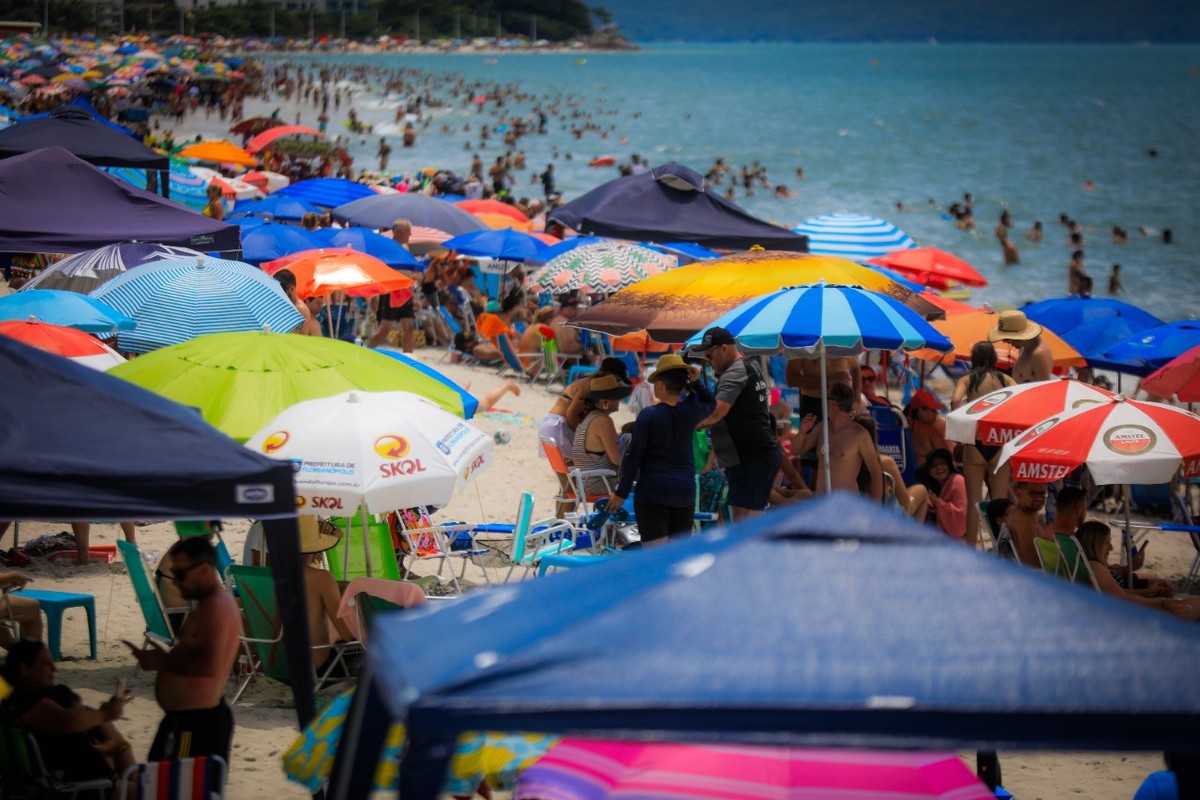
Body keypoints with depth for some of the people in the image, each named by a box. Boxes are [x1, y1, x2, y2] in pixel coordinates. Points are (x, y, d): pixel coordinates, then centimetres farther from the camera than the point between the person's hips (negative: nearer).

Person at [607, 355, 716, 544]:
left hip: (653, 491, -5)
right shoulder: (691, 411, 3)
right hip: (685, 490, 5)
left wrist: (621, 493, -1)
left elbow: (633, 456, -8)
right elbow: (711, 402, 28)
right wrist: (696, 382, 11)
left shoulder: (649, 415, -10)